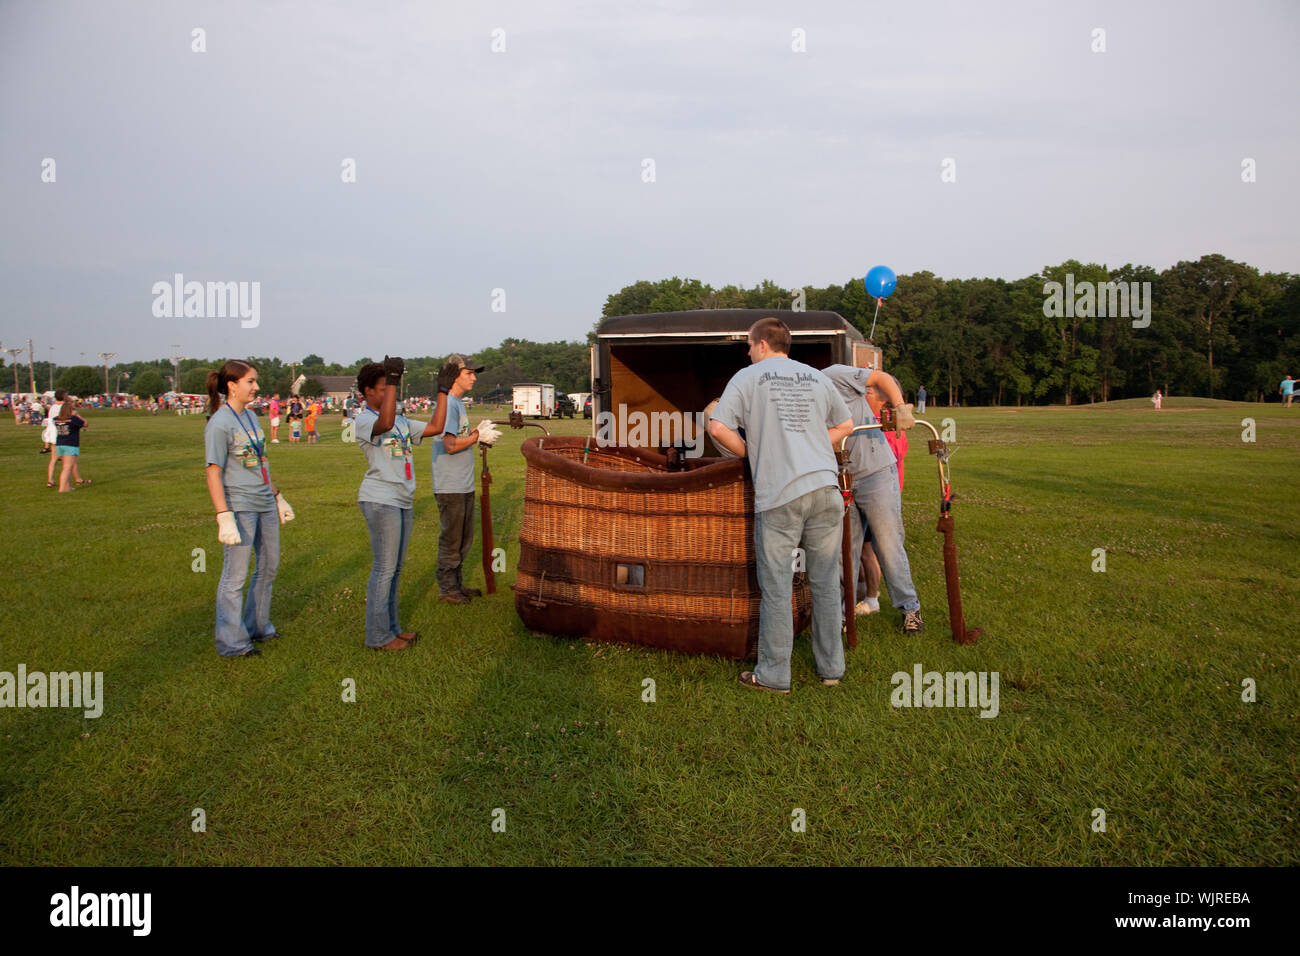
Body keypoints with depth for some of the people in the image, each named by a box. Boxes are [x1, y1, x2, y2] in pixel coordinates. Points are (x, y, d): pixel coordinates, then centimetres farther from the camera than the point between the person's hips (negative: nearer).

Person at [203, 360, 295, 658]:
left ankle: (257, 626, 33)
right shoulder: (219, 424, -13)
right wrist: (224, 518, -21)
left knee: (269, 567, 17)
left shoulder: (250, 416, 11)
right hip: (239, 506, -9)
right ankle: (231, 643, 11)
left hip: (265, 504, 9)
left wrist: (278, 498, 22)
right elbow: (214, 474, -16)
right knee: (235, 577, 0)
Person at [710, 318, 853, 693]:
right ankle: (831, 668, 21)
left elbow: (718, 428, -4)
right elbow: (845, 425, 28)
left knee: (776, 588, 2)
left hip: (779, 493, -4)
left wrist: (750, 453, 11)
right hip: (825, 486, 4)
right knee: (825, 582, 12)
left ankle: (773, 674, 9)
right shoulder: (816, 377, 19)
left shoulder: (747, 377, 6)